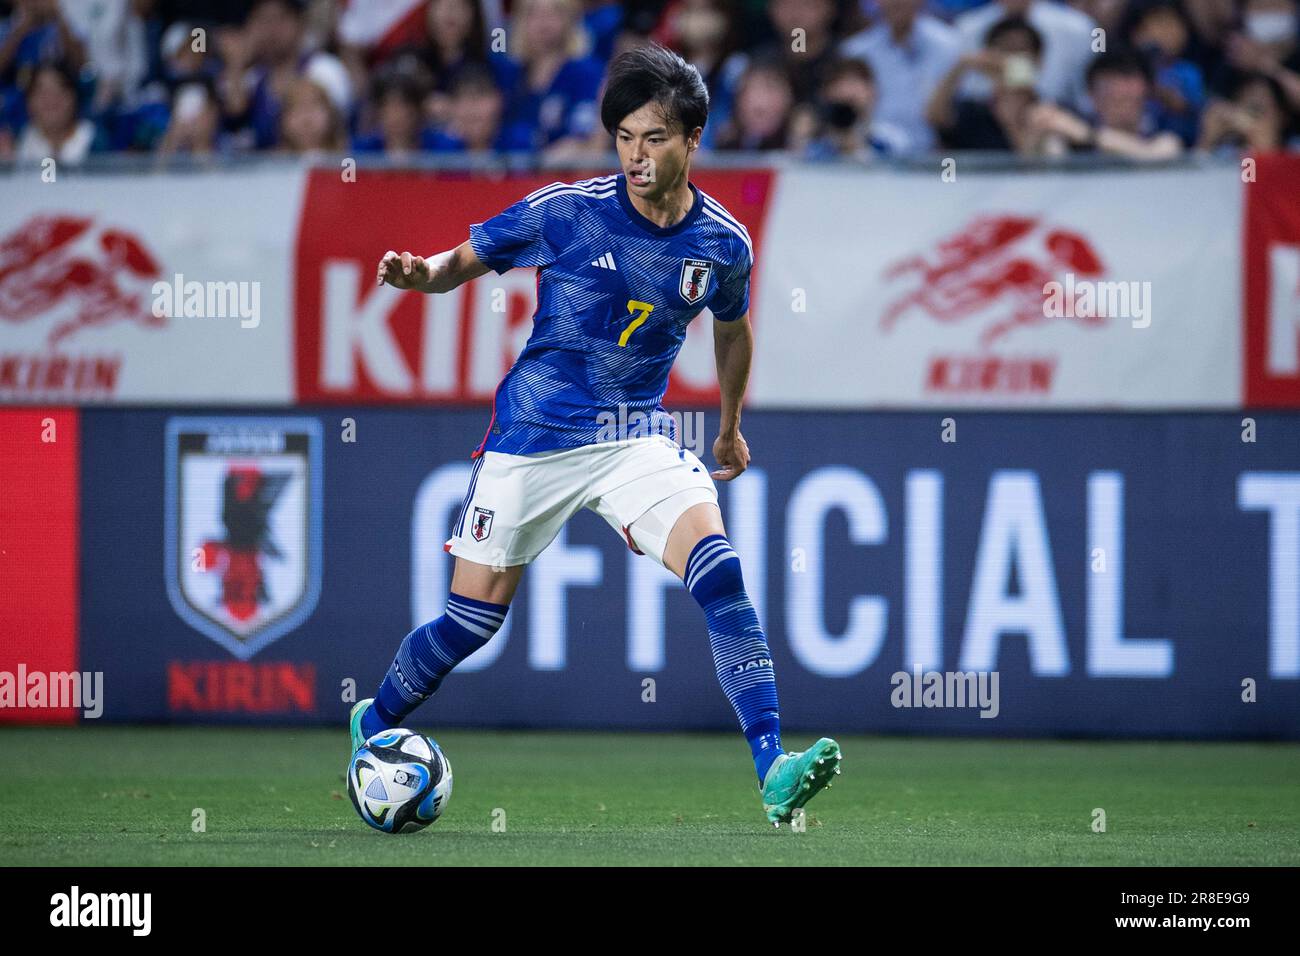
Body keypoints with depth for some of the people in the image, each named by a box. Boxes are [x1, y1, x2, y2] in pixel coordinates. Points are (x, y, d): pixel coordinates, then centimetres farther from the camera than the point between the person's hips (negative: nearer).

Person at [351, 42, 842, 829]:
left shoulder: (723, 245, -1)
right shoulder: (565, 212, -10)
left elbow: (732, 329, 20)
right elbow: (466, 260, 0)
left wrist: (731, 427, 31)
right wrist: (422, 274, -23)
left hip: (638, 437, 2)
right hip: (534, 437, -2)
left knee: (719, 570, -23)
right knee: (473, 618, 2)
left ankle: (773, 773, -28)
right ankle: (374, 723, 32)